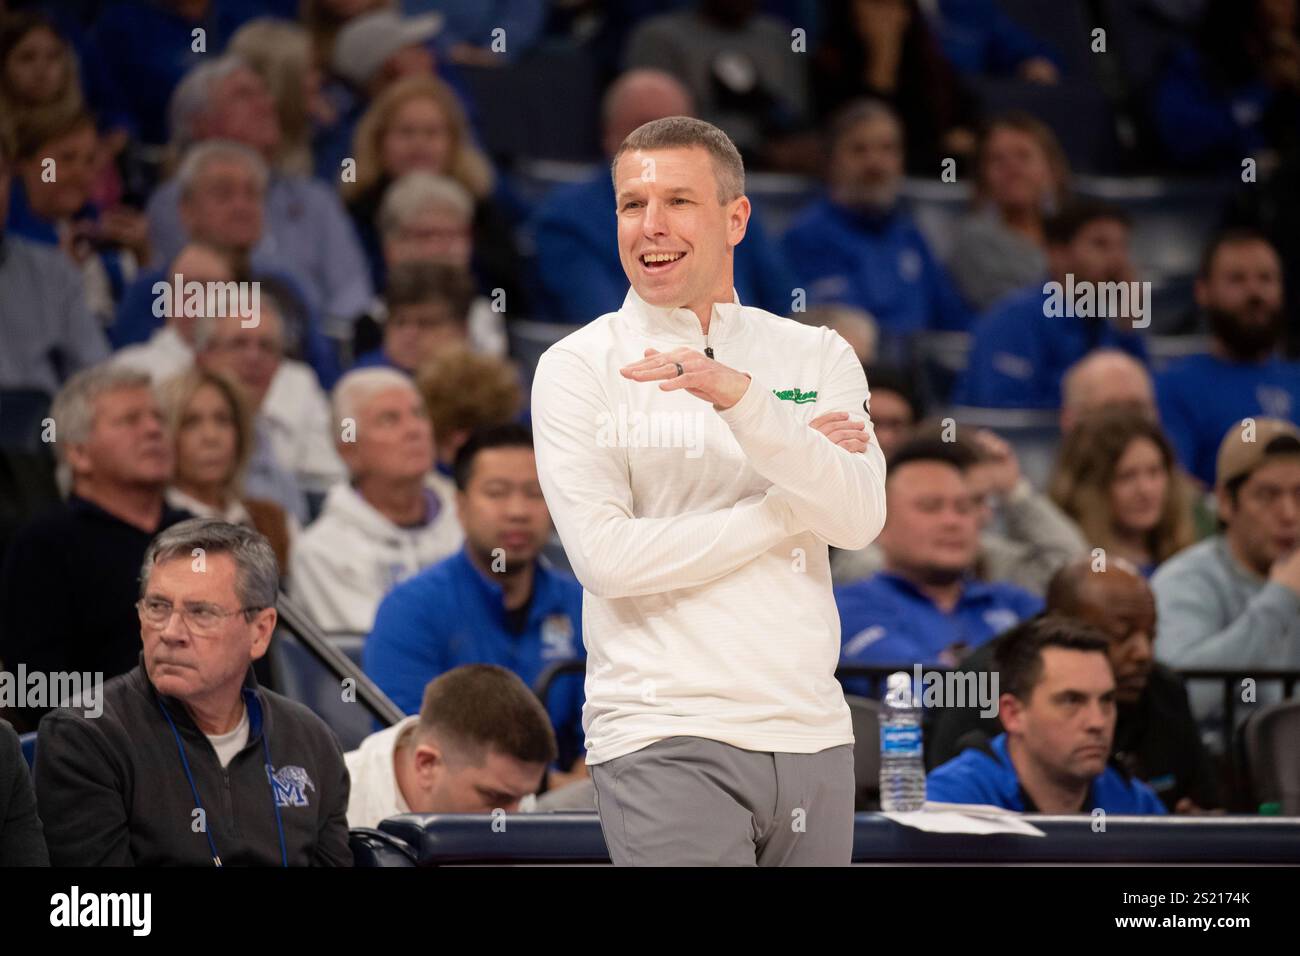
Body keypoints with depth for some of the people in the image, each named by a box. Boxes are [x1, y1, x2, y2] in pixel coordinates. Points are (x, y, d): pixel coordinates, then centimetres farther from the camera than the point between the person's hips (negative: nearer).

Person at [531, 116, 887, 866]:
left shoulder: (818, 357, 10)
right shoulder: (579, 368, 1)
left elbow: (860, 520, -6)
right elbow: (606, 556, -11)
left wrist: (740, 396, -19)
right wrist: (789, 508, -6)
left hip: (814, 737, 4)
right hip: (664, 741, -3)